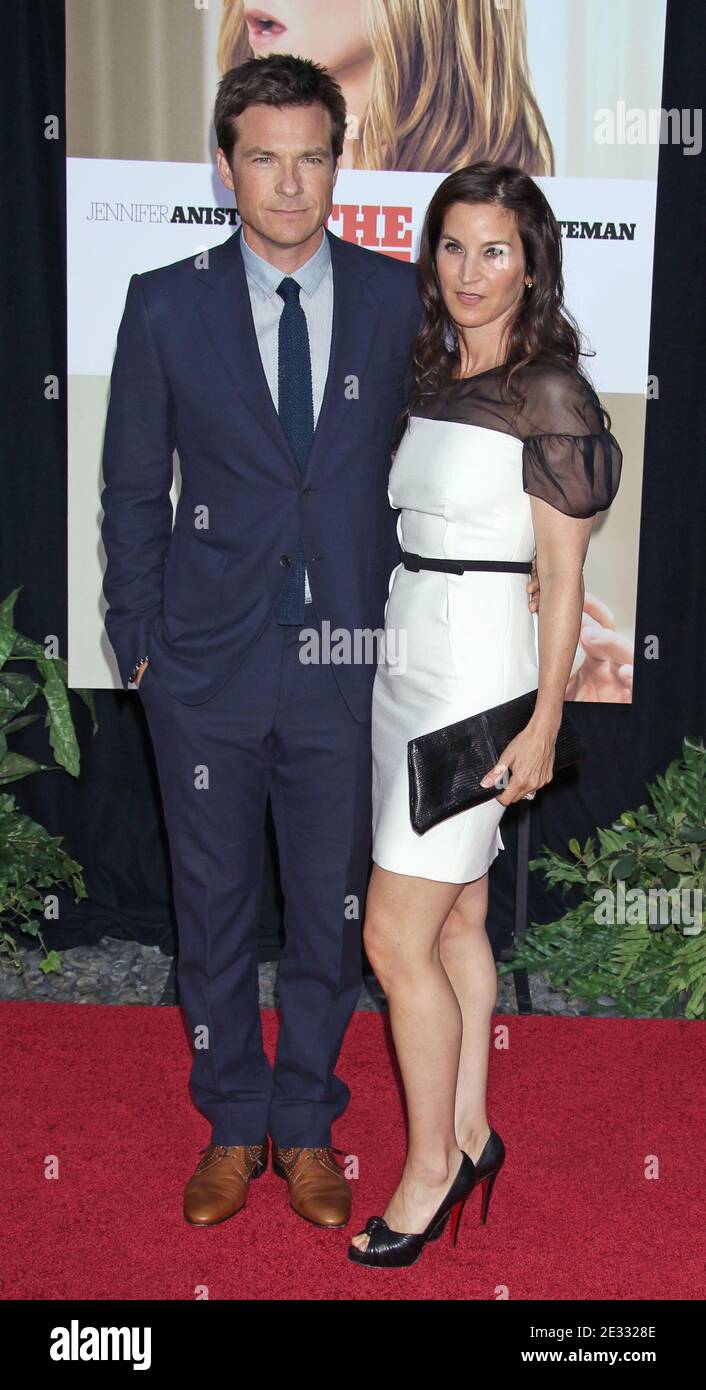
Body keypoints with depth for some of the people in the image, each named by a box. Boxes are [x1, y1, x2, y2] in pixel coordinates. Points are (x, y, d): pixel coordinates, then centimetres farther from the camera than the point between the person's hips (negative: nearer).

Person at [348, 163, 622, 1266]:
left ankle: (431, 1168, 14)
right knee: (457, 920, 14)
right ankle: (469, 1134, 29)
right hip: (406, 661, 7)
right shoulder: (429, 379, 13)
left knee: (397, 937, -4)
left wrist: (542, 726, -13)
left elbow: (564, 575, -11)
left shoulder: (550, 394, -10)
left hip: (477, 674, -7)